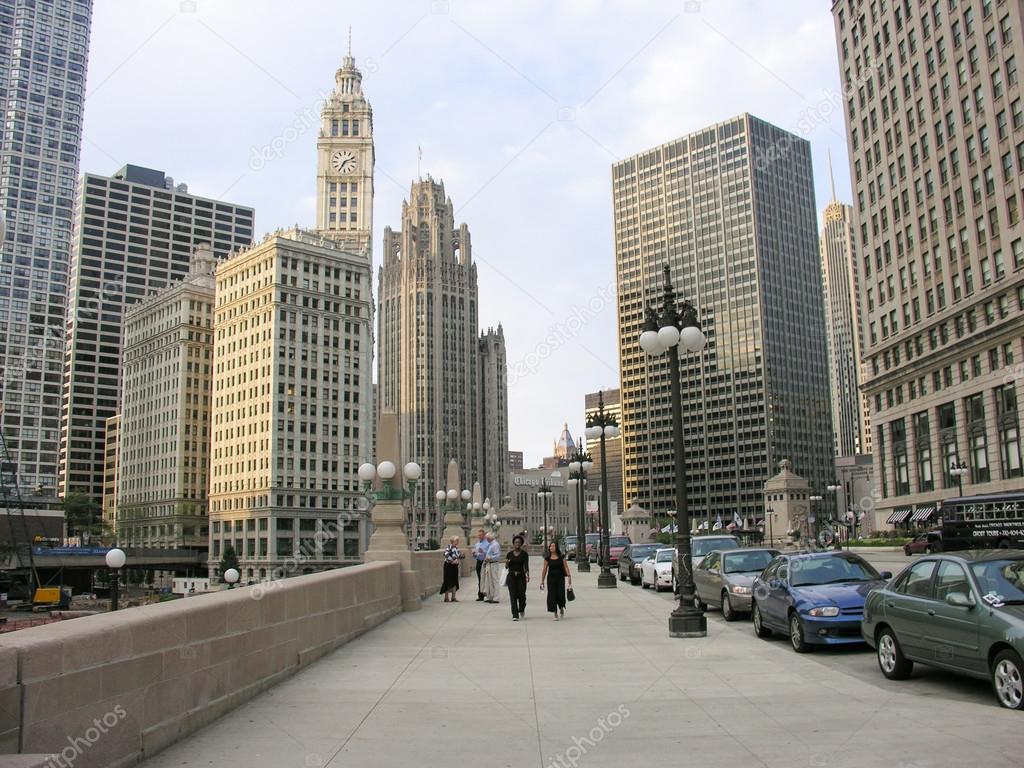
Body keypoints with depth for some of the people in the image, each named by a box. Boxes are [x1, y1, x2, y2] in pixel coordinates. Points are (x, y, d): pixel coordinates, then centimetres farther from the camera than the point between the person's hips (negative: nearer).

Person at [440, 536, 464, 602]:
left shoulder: (456, 548, 13)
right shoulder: (448, 547, -8)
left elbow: (459, 556, 16)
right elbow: (446, 555, -21)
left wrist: (462, 556, -6)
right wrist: (452, 561, -26)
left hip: (455, 566, 7)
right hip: (449, 565, -7)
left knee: (454, 582, 8)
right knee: (448, 582, -2)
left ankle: (453, 597, 14)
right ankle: (446, 597, 4)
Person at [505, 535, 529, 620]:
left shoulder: (524, 554, -1)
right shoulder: (509, 554, 6)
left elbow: (526, 565, -13)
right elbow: (506, 567, 11)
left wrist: (527, 574, -29)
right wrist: (506, 563, -12)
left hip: (521, 576, -1)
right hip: (511, 577, 1)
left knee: (521, 595, 2)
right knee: (513, 596, -5)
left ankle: (522, 610, 32)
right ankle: (515, 615, -2)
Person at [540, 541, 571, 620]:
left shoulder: (561, 557, 2)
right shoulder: (547, 558, 4)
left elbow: (565, 567, 1)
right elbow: (544, 570, 7)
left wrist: (569, 576, -9)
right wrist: (542, 581, 5)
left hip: (560, 578, -1)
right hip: (551, 578, 1)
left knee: (561, 594, -8)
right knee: (552, 595, -4)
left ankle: (561, 607, 24)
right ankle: (555, 614, 4)